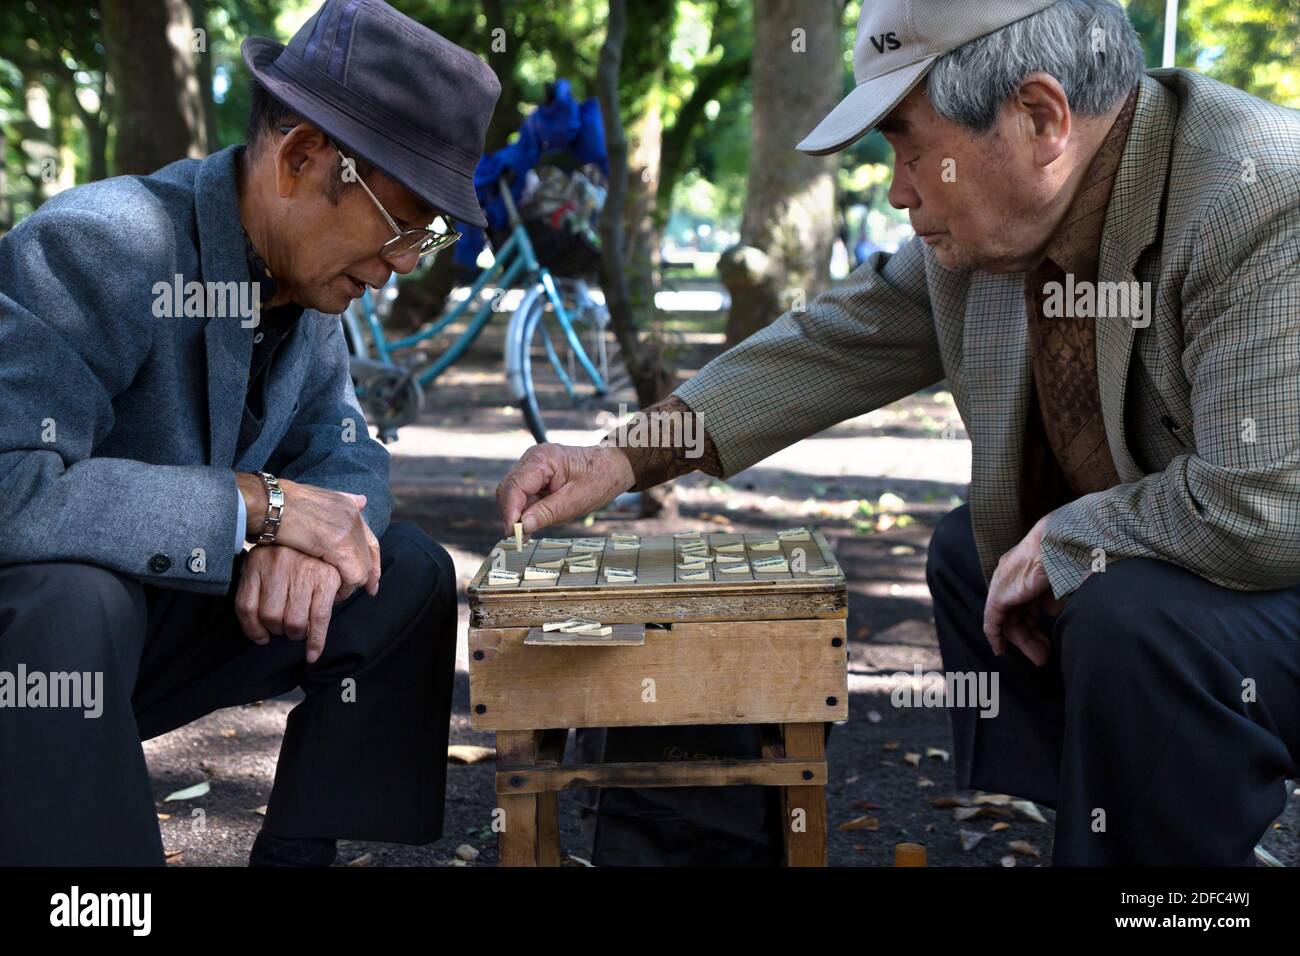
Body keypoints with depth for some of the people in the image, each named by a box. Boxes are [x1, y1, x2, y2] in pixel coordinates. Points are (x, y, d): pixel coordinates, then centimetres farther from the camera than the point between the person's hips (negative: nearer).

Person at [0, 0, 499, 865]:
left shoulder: (310, 277, -3)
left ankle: (298, 855, 4)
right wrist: (259, 505, -30)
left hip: (152, 619, 7)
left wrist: (310, 536, -20)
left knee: (409, 575, -4)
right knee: (69, 594, -38)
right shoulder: (101, 247, -27)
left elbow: (346, 456, 5)